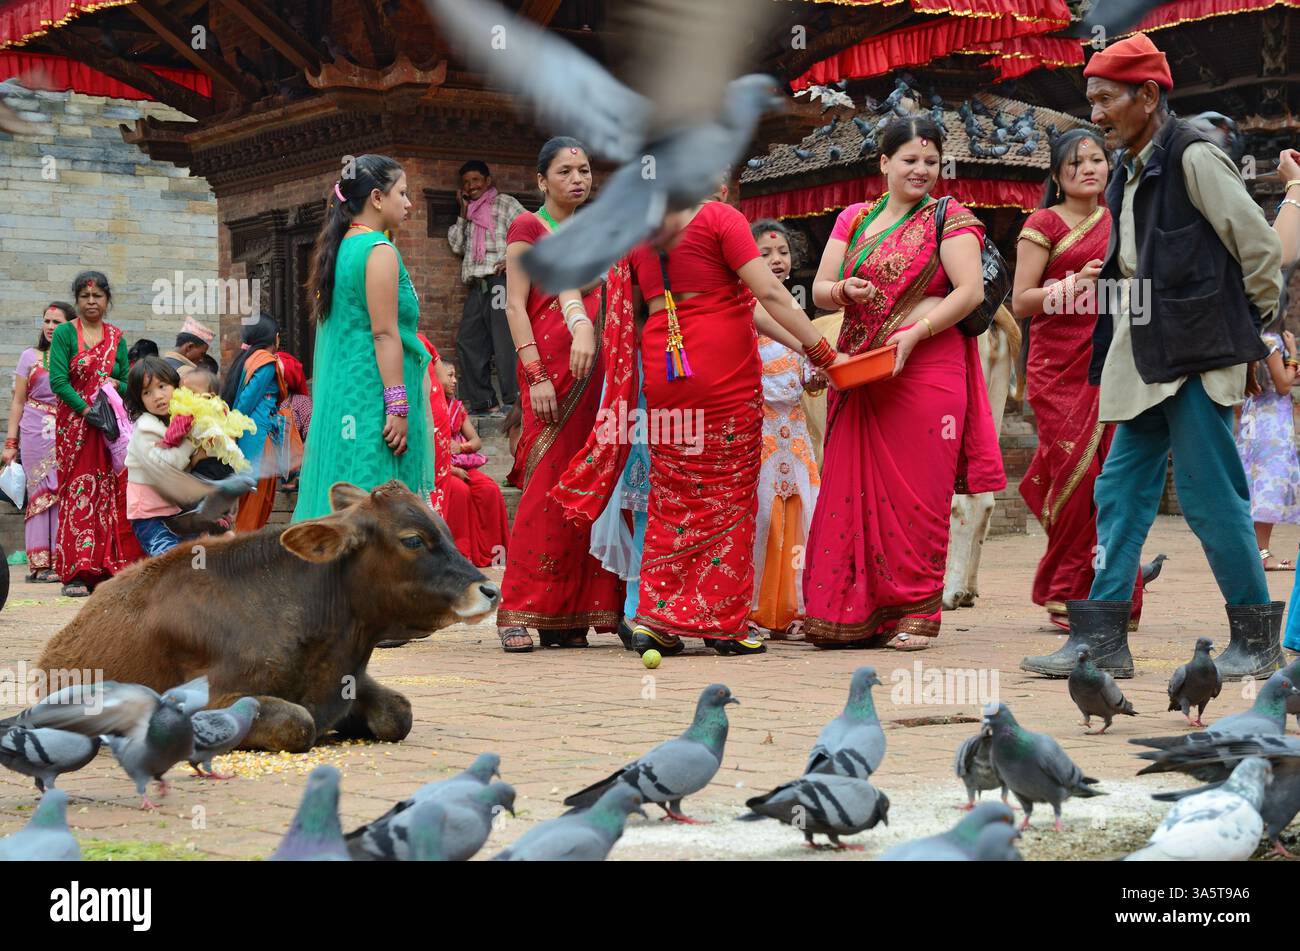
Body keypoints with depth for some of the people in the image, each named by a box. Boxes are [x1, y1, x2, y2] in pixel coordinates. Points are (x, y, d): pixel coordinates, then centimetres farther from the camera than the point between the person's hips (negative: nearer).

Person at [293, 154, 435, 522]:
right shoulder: (379, 250, -11)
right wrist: (398, 406, -19)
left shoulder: (340, 248, 15)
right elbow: (384, 333, -17)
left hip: (339, 392, 9)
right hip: (375, 394, -9)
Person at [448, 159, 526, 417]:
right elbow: (457, 246, 16)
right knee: (467, 342, 3)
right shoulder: (470, 213, 23)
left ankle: (514, 401, -13)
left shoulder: (505, 204, 5)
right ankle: (483, 401, 6)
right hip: (477, 286, 8)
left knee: (504, 341, -12)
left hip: (500, 280, -8)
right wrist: (463, 213, 12)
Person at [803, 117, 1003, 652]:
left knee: (916, 493, -5)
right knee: (855, 490, 1)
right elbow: (819, 290, 14)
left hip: (924, 369, -4)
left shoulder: (948, 219, 2)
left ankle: (915, 612, 1)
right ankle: (852, 613, 6)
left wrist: (914, 332, -17)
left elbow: (971, 291, -8)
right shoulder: (853, 220, 16)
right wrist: (844, 291, -9)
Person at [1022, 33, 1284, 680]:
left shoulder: (1193, 158, -10)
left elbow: (1260, 244, -9)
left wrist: (1253, 320, 1)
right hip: (1143, 360, 9)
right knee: (1121, 492, 6)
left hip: (1196, 356, -8)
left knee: (1210, 495, -4)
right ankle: (1102, 639, 8)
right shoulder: (1129, 172, 15)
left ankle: (1256, 638, 9)